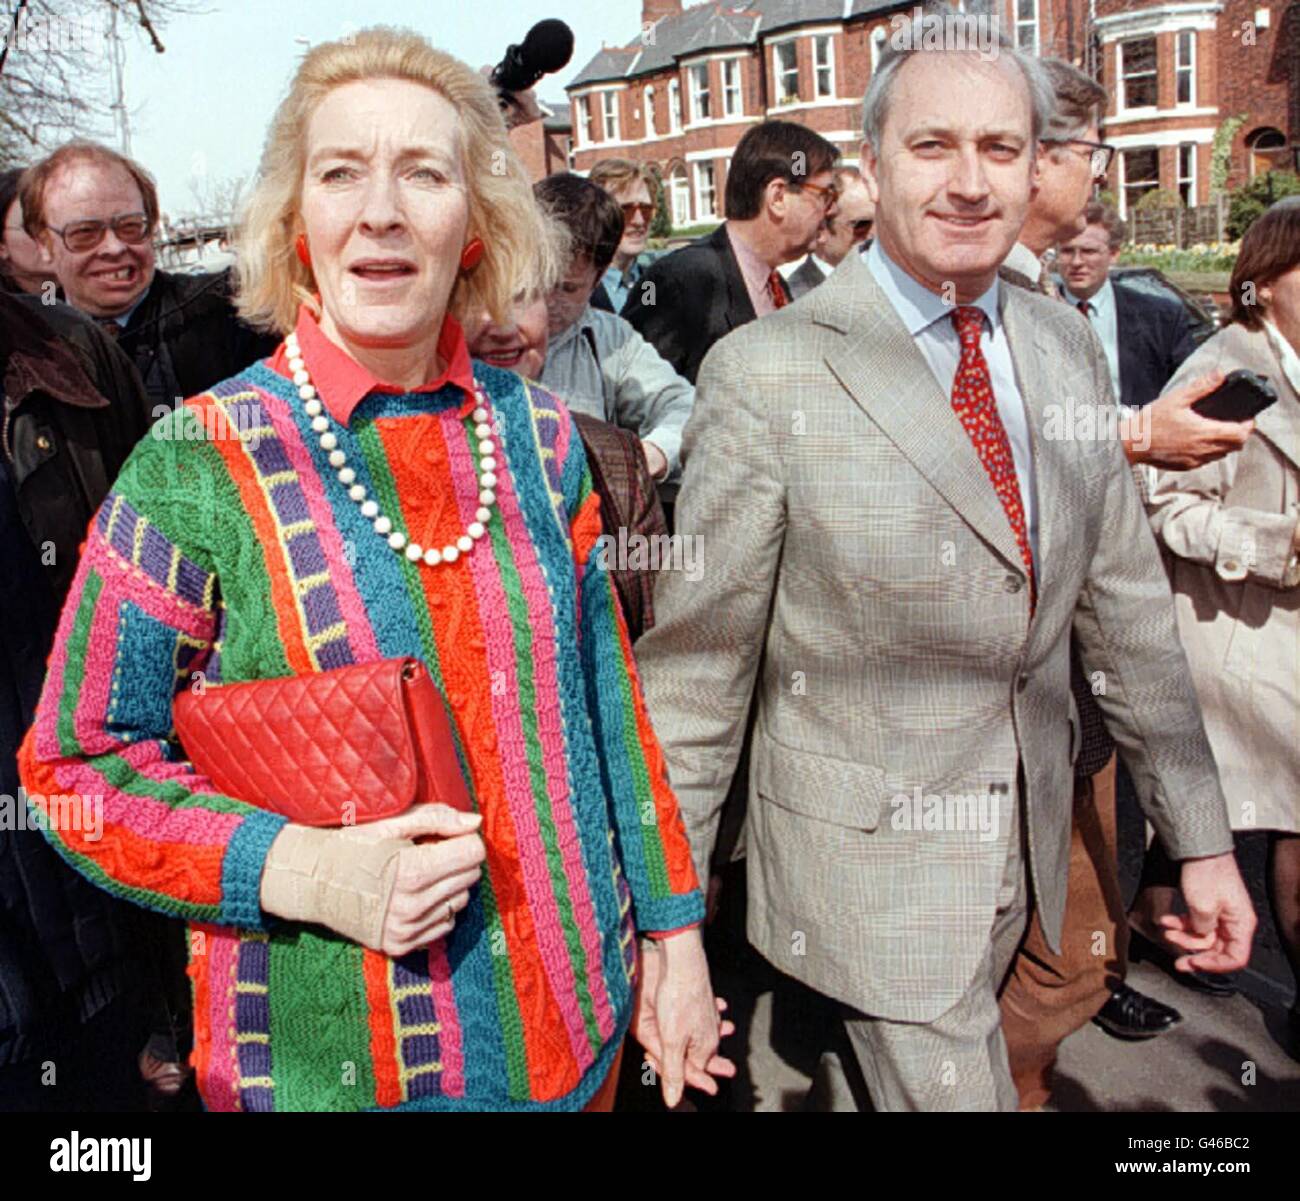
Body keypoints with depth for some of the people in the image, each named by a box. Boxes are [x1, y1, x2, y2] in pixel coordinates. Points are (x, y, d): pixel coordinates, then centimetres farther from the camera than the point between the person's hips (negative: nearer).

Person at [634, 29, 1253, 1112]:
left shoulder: (1066, 347, 3)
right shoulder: (766, 373, -16)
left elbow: (1125, 602, 7)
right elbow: (696, 666, -13)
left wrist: (1203, 839, 7)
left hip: (1028, 848, 6)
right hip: (870, 860, -5)